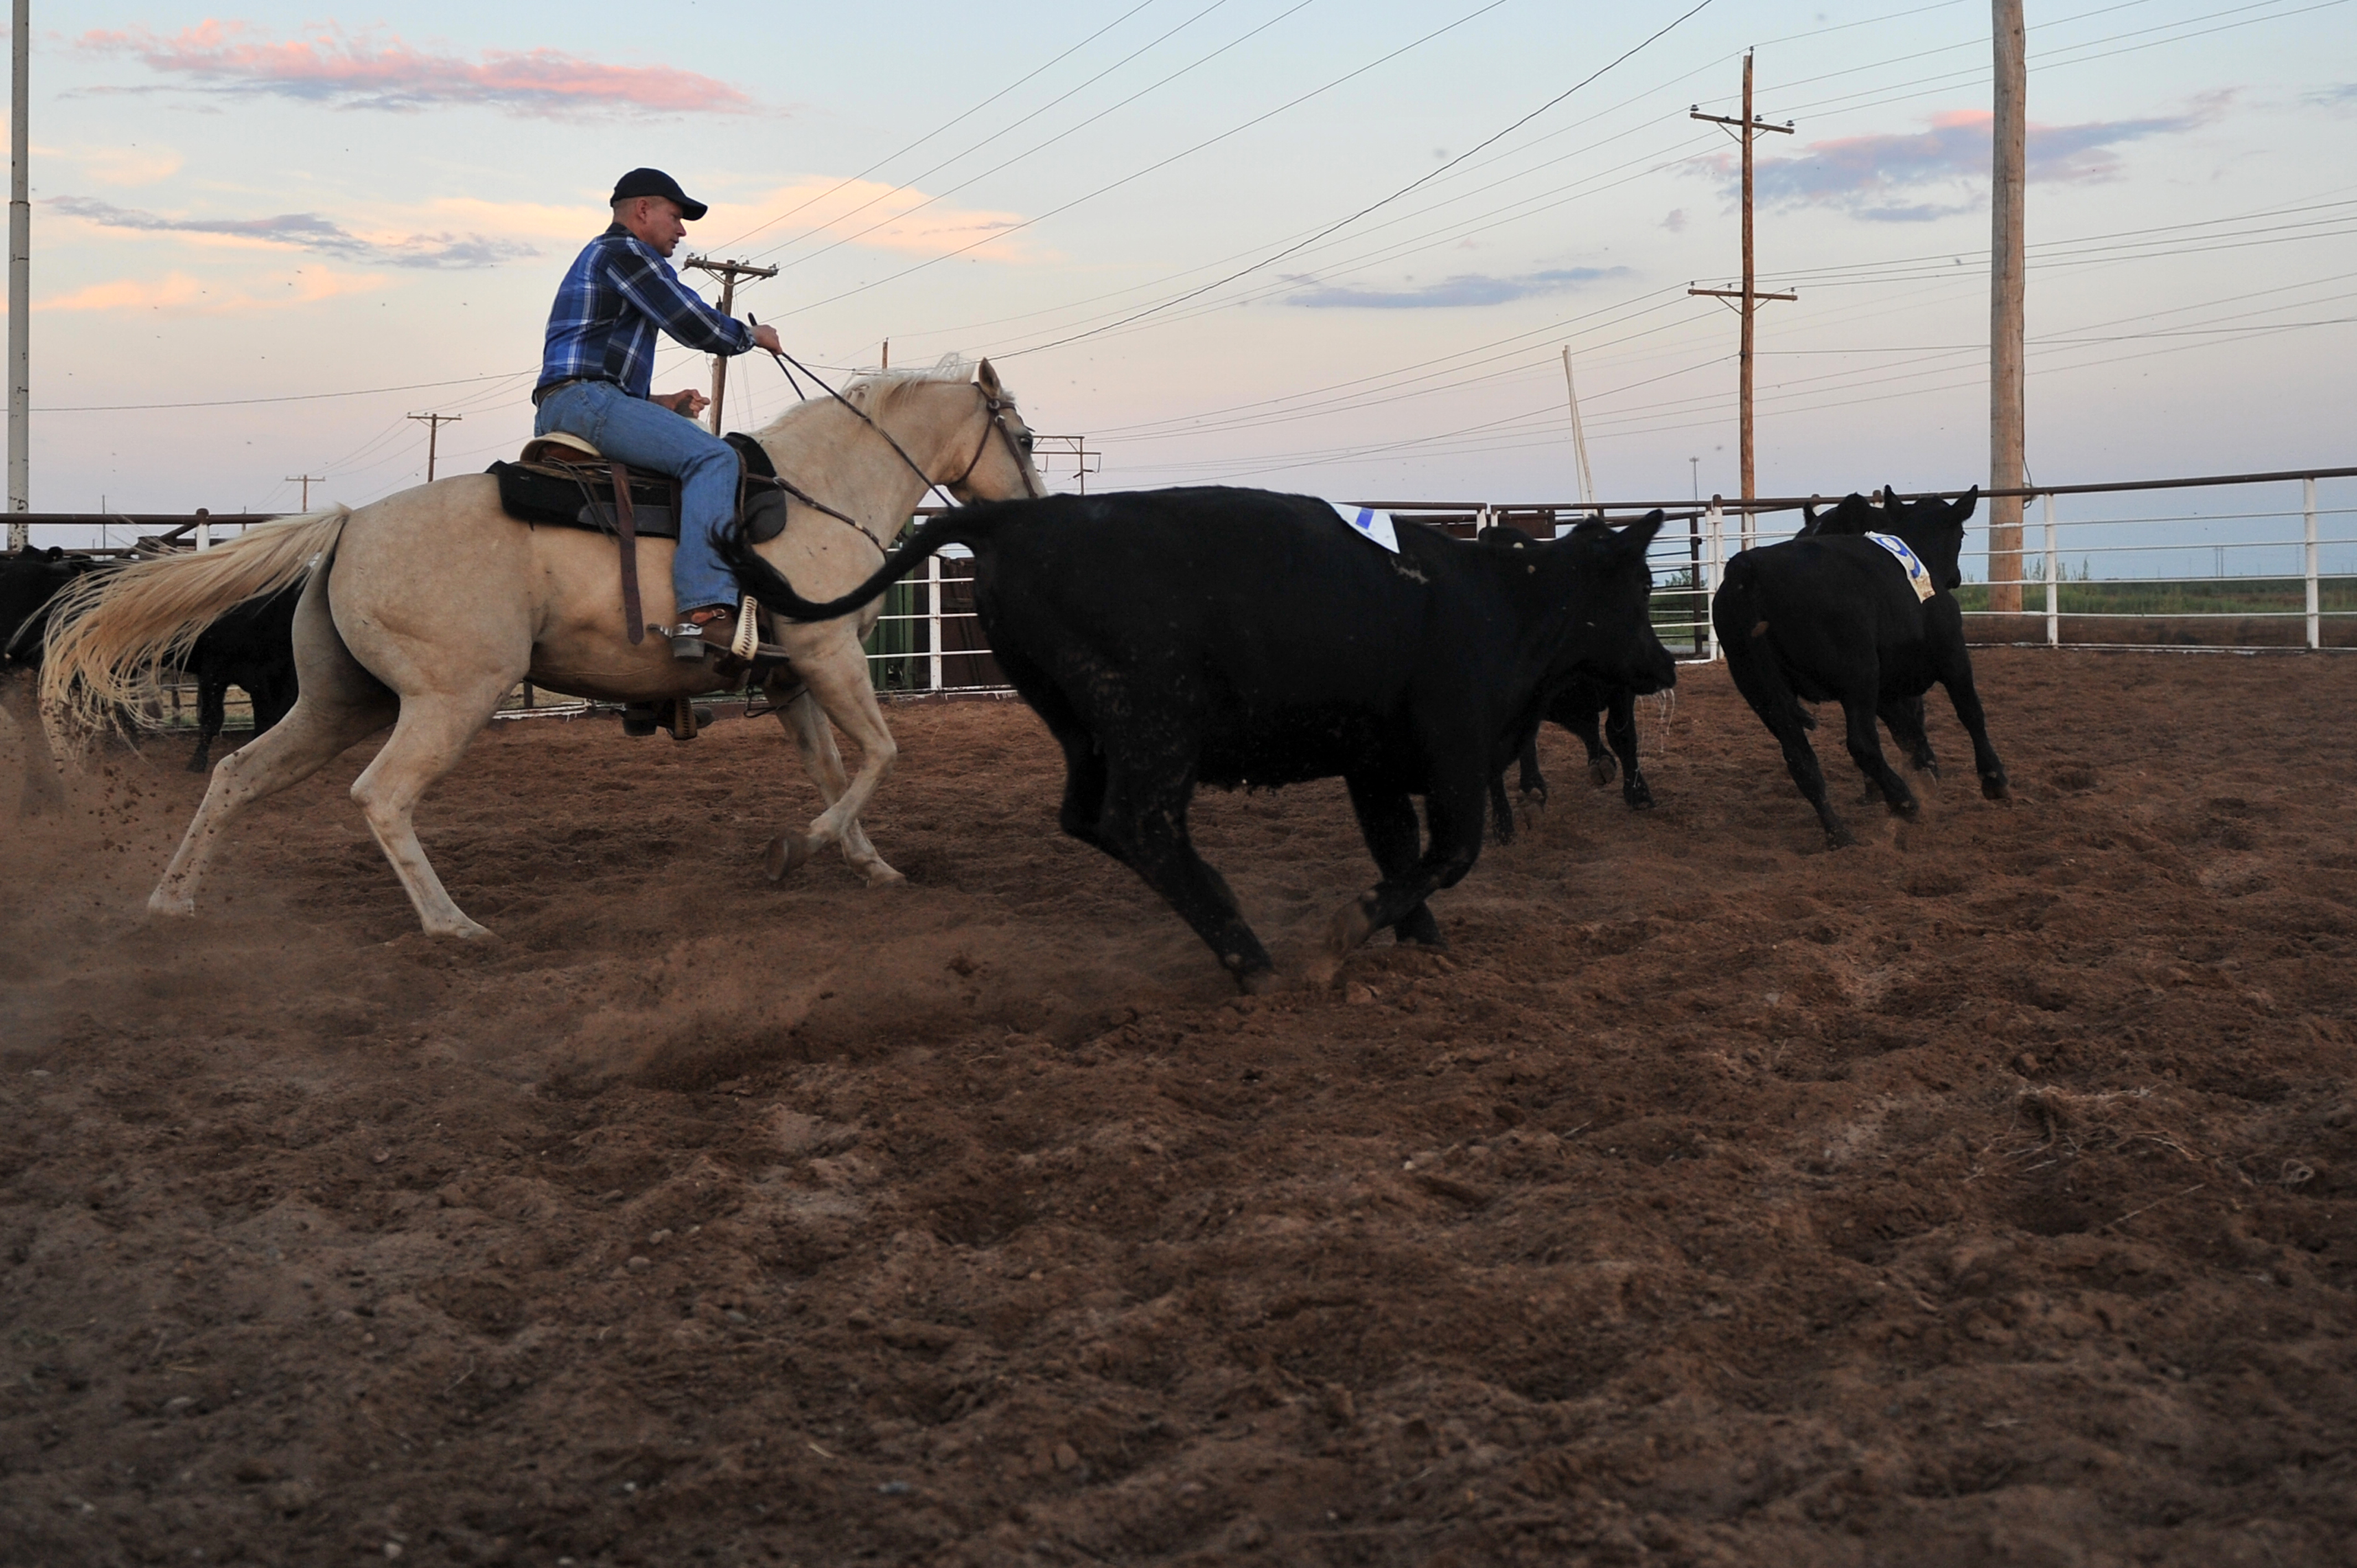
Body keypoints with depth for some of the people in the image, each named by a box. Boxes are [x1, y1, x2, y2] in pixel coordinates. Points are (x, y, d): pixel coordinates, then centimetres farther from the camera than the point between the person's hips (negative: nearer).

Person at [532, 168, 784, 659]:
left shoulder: (600, 258, 32)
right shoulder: (624, 252, -1)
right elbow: (695, 323, -9)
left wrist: (658, 404, 19)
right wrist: (753, 336, 10)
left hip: (560, 411, 11)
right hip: (585, 401, -11)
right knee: (712, 457, -25)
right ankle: (704, 611, -40)